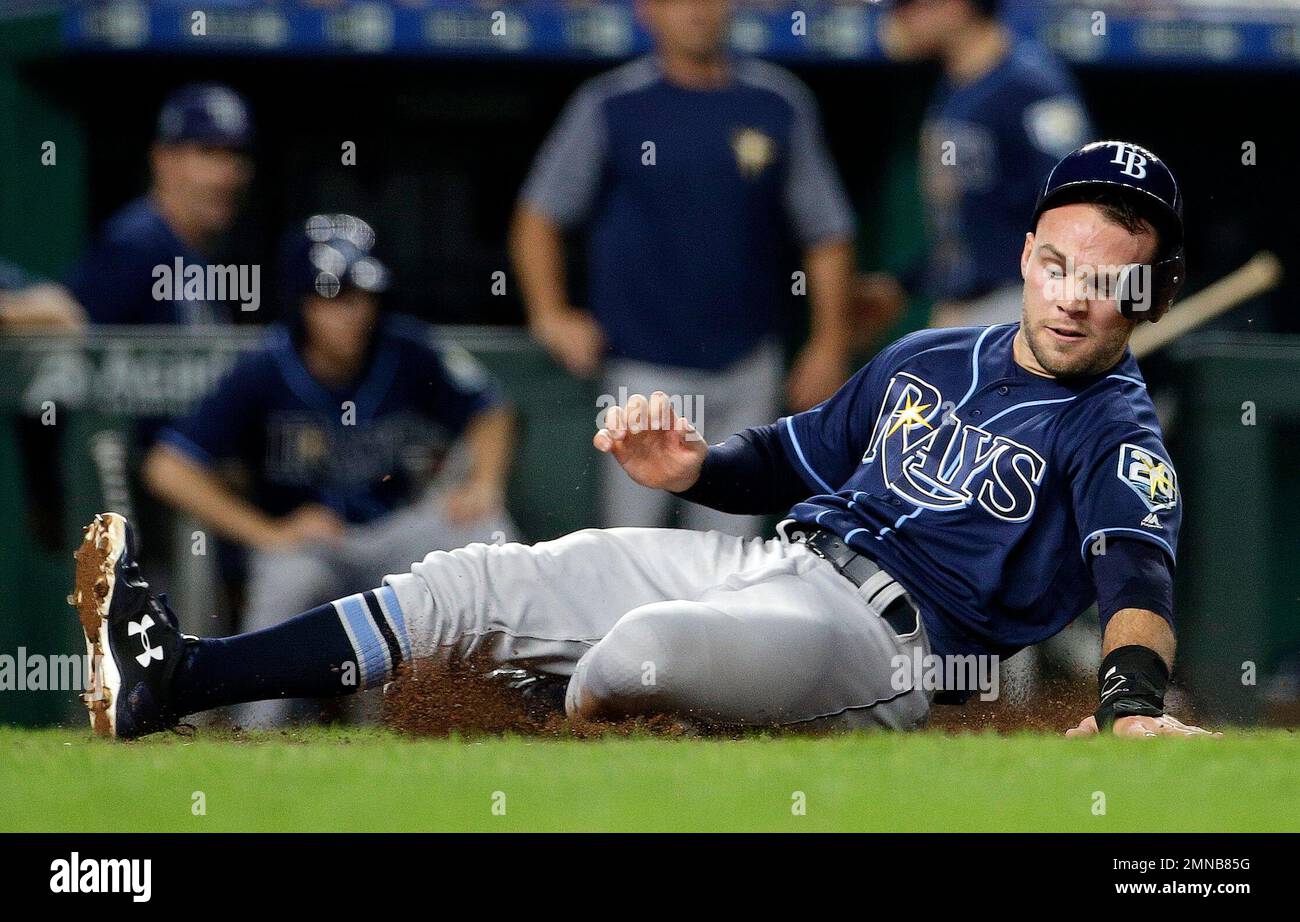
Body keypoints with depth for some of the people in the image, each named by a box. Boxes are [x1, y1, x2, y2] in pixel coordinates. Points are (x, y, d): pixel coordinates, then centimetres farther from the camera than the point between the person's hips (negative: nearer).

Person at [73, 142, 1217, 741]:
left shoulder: (1115, 434, -6)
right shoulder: (928, 361, 18)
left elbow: (1137, 568, -25)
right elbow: (792, 458, 28)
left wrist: (1133, 697, -46)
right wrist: (693, 467, 5)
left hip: (884, 638, -8)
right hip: (769, 561, 8)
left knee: (645, 645, -36)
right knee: (467, 586, 2)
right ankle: (169, 678, 4)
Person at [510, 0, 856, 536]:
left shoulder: (778, 104, 4)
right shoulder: (610, 107, -3)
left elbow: (826, 233, 8)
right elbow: (539, 216, 3)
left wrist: (829, 345, 1)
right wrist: (551, 317, -9)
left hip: (746, 367, 2)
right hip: (645, 368, -2)